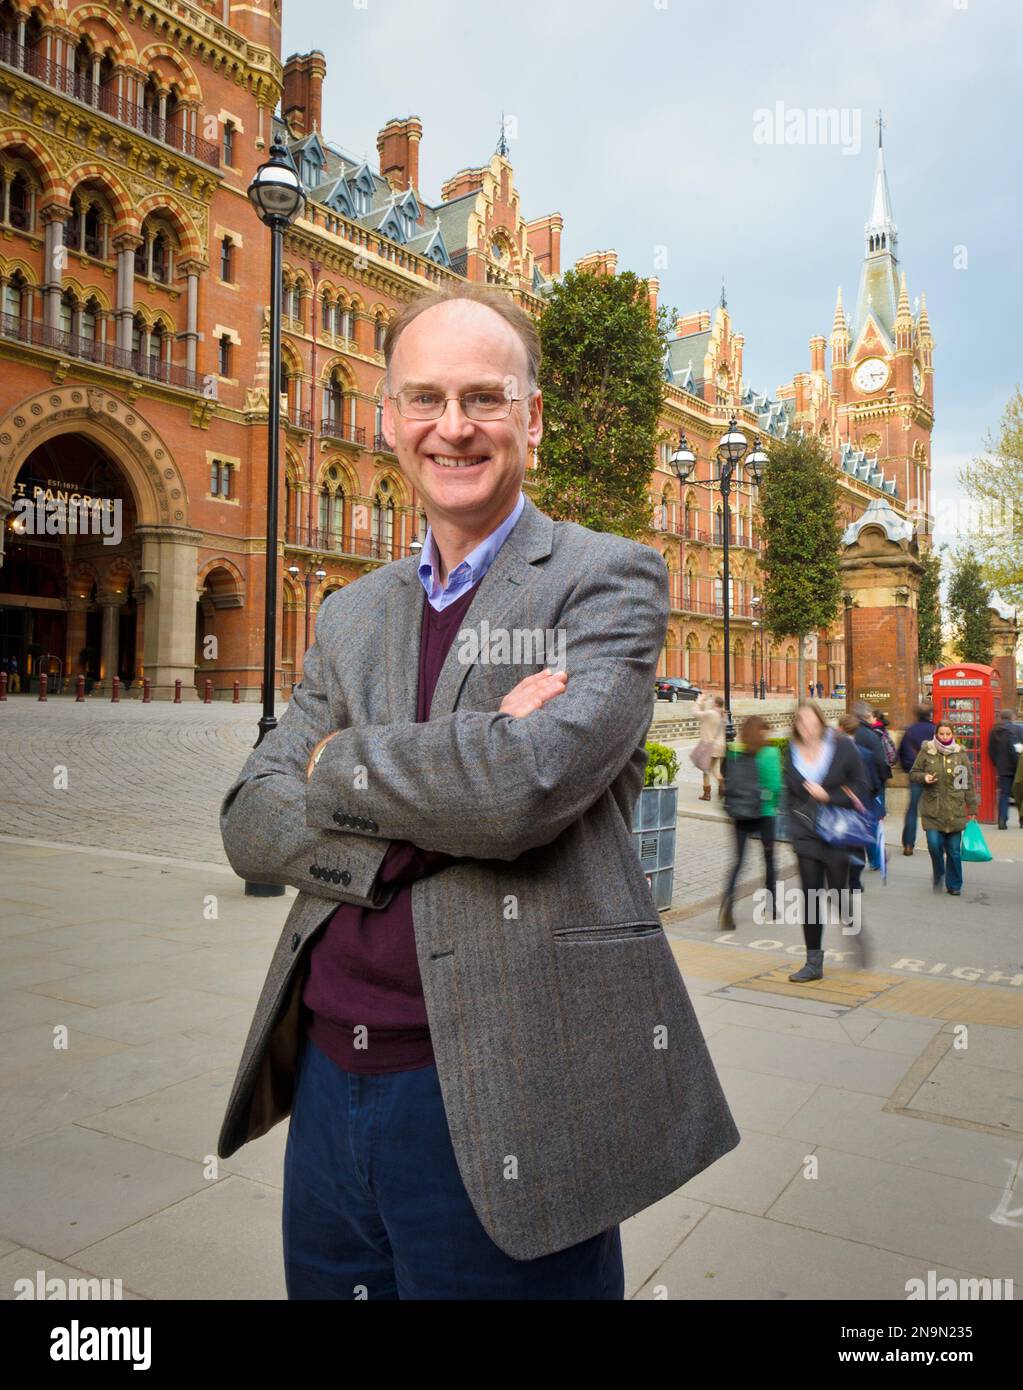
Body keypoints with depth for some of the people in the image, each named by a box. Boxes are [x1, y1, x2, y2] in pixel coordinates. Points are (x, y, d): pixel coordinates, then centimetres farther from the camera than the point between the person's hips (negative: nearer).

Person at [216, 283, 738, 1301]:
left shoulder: (608, 578, -6)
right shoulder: (351, 614, 10)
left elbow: (525, 783, -23)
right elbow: (250, 825, 0)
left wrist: (341, 761, -6)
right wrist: (444, 797, -16)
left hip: (501, 1104, -5)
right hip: (326, 1077, 5)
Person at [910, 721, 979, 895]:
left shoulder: (960, 754, 4)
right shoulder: (926, 752, 2)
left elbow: (969, 784, 7)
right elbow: (914, 773, 11)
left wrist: (972, 809, 5)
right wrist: (924, 777, -11)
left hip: (955, 810, 0)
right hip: (932, 809, 0)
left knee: (954, 850, 3)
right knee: (934, 844, -9)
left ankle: (954, 884, 20)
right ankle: (939, 875, 19)